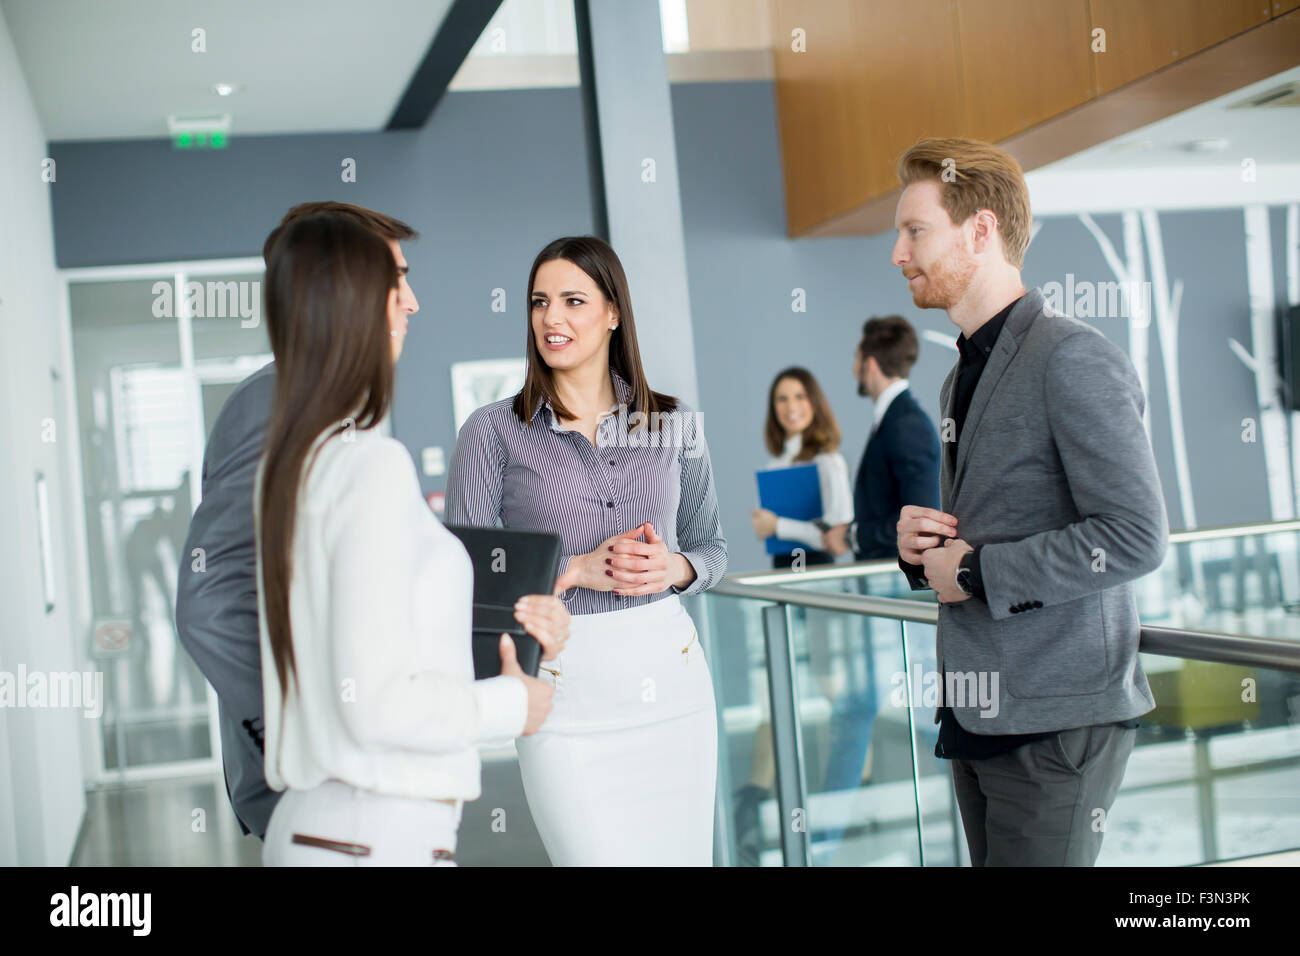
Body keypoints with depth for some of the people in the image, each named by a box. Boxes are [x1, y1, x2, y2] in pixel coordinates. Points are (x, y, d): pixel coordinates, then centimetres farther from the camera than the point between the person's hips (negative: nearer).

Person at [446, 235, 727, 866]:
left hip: (672, 675, 3)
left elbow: (711, 547, 16)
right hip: (566, 690, -3)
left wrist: (673, 569, -6)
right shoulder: (494, 431, 0)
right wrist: (575, 571, -14)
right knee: (598, 856, -8)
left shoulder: (675, 423, 7)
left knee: (685, 855, 8)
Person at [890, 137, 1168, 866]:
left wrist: (975, 572, -15)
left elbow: (1136, 538, -20)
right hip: (979, 715, 9)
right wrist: (921, 546, 3)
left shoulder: (1073, 360, -13)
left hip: (1058, 718, -9)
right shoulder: (964, 377, 17)